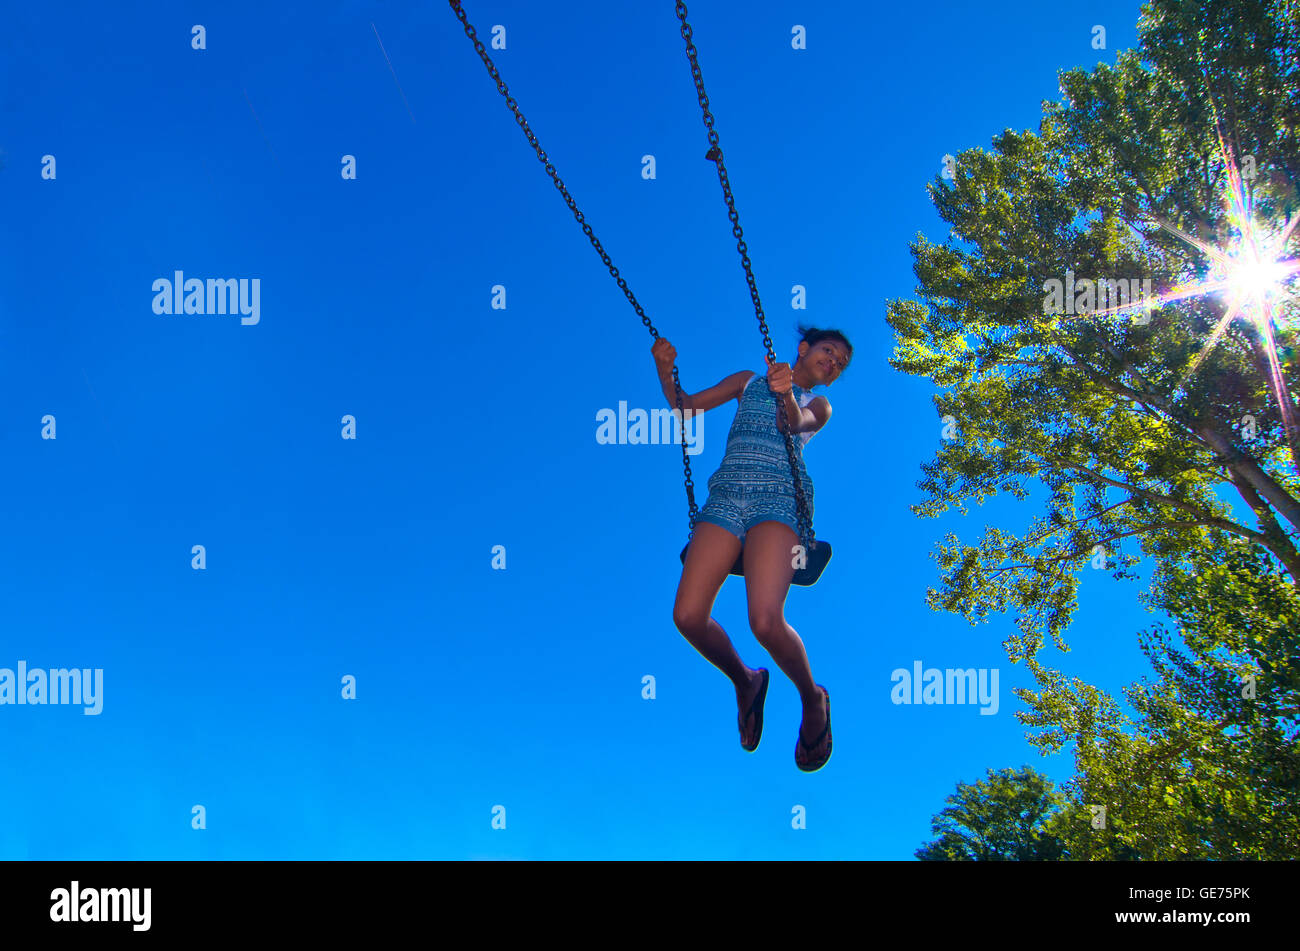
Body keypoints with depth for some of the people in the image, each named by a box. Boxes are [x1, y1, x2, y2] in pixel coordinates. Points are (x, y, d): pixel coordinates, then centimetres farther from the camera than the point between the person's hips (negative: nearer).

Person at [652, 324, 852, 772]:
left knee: (766, 621, -26)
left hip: (778, 498, -2)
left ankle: (813, 699, 3)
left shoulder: (818, 405, 21)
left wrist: (786, 395, -27)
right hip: (726, 497, 2)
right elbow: (685, 406, 22)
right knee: (688, 616, -17)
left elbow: (797, 423, -4)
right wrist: (665, 369, 2)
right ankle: (745, 681, 13)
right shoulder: (748, 381, 27)